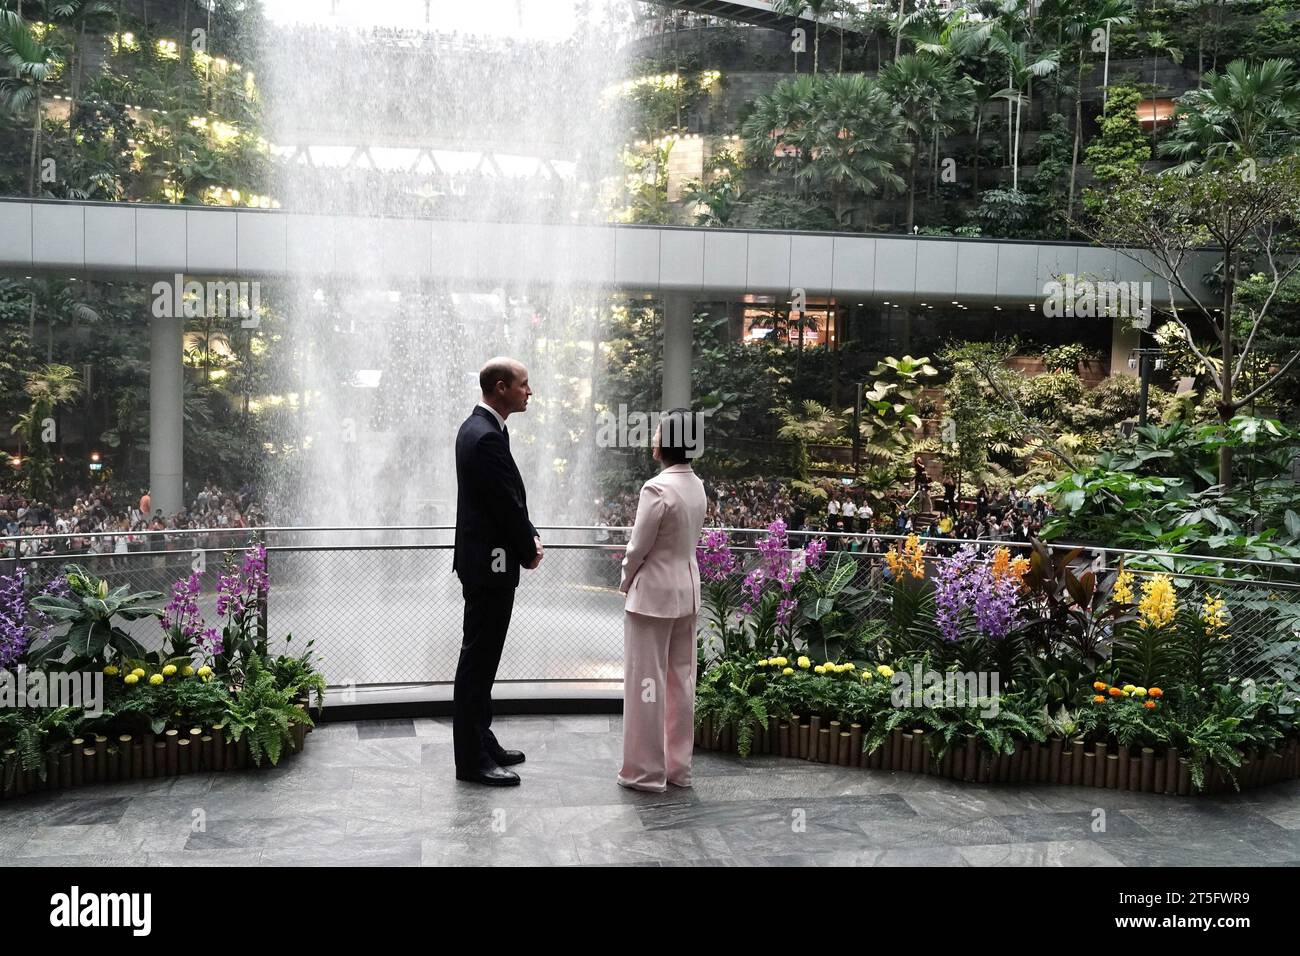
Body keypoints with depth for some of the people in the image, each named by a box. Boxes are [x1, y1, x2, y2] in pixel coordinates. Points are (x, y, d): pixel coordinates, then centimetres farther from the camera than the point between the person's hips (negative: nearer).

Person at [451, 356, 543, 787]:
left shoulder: (478, 428, 12)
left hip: (483, 560, 11)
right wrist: (529, 551, -5)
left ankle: (479, 740, 29)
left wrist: (530, 536, 6)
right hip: (490, 563, -11)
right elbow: (508, 504, -19)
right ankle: (472, 759, 5)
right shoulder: (487, 436, -21)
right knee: (478, 659, -3)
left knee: (481, 658, 17)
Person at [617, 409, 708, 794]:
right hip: (687, 589, 8)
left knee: (646, 682, 2)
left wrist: (625, 582, 3)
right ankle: (678, 766, 22)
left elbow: (638, 547, -16)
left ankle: (646, 771, 10)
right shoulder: (697, 487, 3)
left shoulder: (657, 488, -21)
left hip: (653, 594, -8)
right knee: (681, 680, 13)